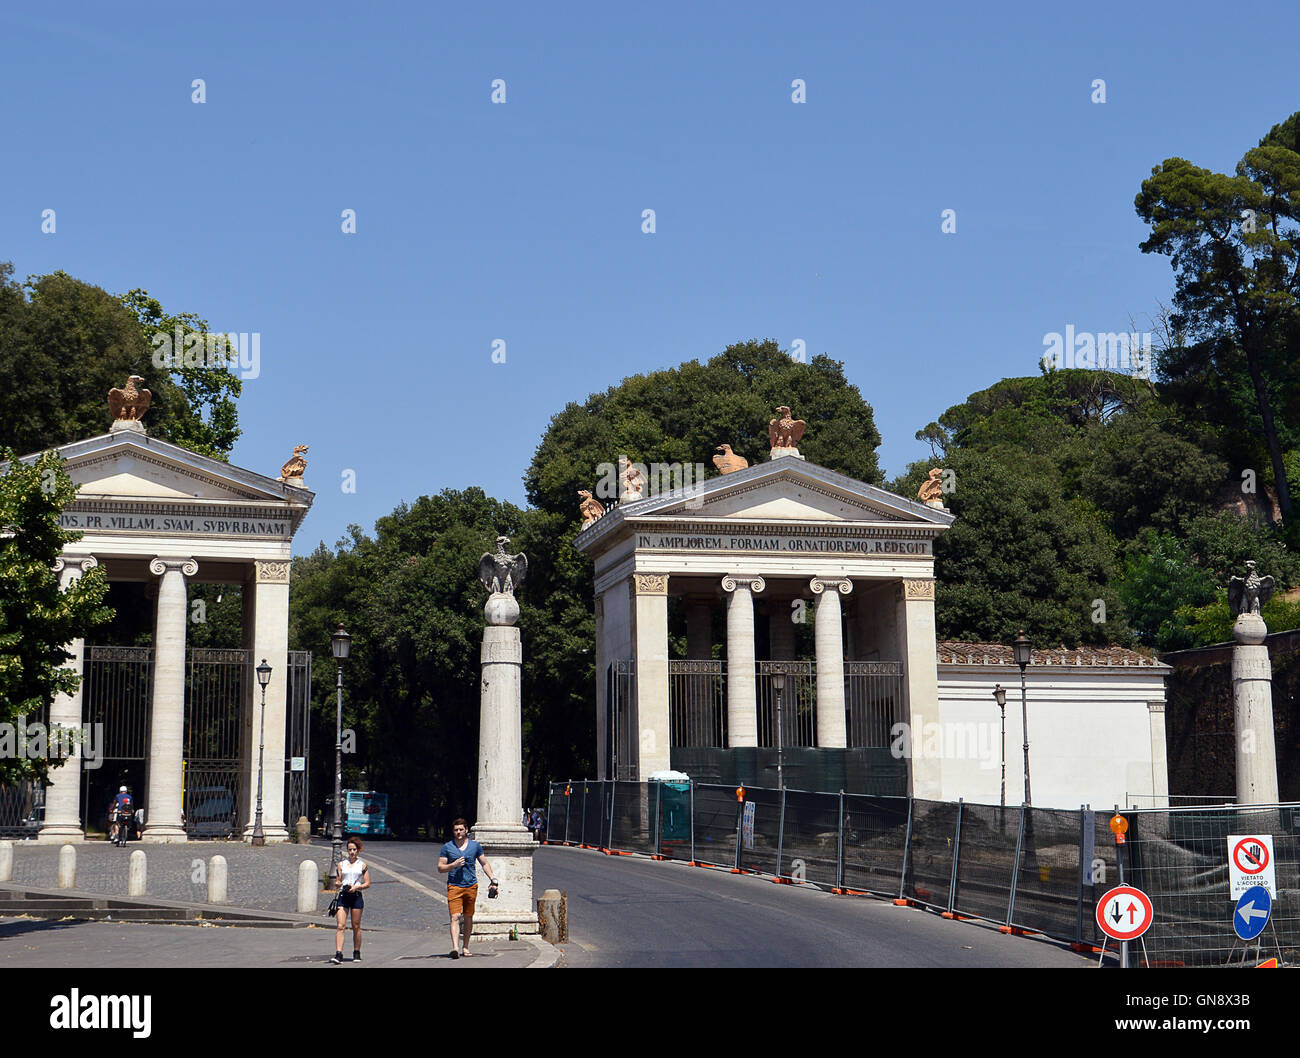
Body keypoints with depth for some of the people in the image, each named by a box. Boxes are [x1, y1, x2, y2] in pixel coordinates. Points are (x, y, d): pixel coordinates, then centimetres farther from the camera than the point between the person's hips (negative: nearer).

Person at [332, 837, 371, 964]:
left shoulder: (362, 865, 6)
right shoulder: (341, 864, 10)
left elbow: (367, 884, 4)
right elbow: (337, 882, 12)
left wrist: (356, 887, -12)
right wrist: (338, 884, -11)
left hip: (356, 896, -1)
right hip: (343, 896, 1)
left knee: (356, 927, 5)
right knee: (340, 926, -10)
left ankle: (357, 953, 18)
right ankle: (338, 954, -15)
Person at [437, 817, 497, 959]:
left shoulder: (475, 845, 8)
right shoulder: (447, 847, 4)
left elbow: (485, 864, 16)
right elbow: (440, 868, 4)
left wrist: (493, 880, 6)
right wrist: (454, 865, -13)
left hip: (471, 885, 2)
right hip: (454, 886, -2)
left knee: (468, 918, 10)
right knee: (455, 917, -15)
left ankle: (465, 947, 23)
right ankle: (455, 947, -25)